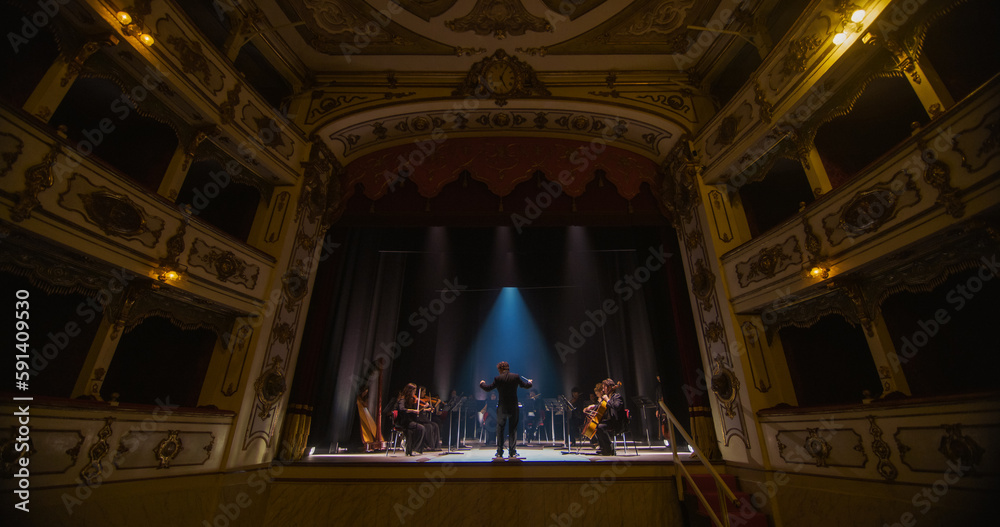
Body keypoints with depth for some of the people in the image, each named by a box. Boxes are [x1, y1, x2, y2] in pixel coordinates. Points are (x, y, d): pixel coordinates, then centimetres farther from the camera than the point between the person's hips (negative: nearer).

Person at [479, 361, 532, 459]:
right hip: (513, 408, 2)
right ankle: (512, 453, 9)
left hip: (502, 408, -1)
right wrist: (529, 382, 32)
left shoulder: (498, 378, -10)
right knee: (513, 430, 10)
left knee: (500, 430, 10)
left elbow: (488, 388, -1)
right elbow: (525, 386, 9)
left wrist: (482, 384, 19)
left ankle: (499, 453, 12)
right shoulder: (516, 377, -4)